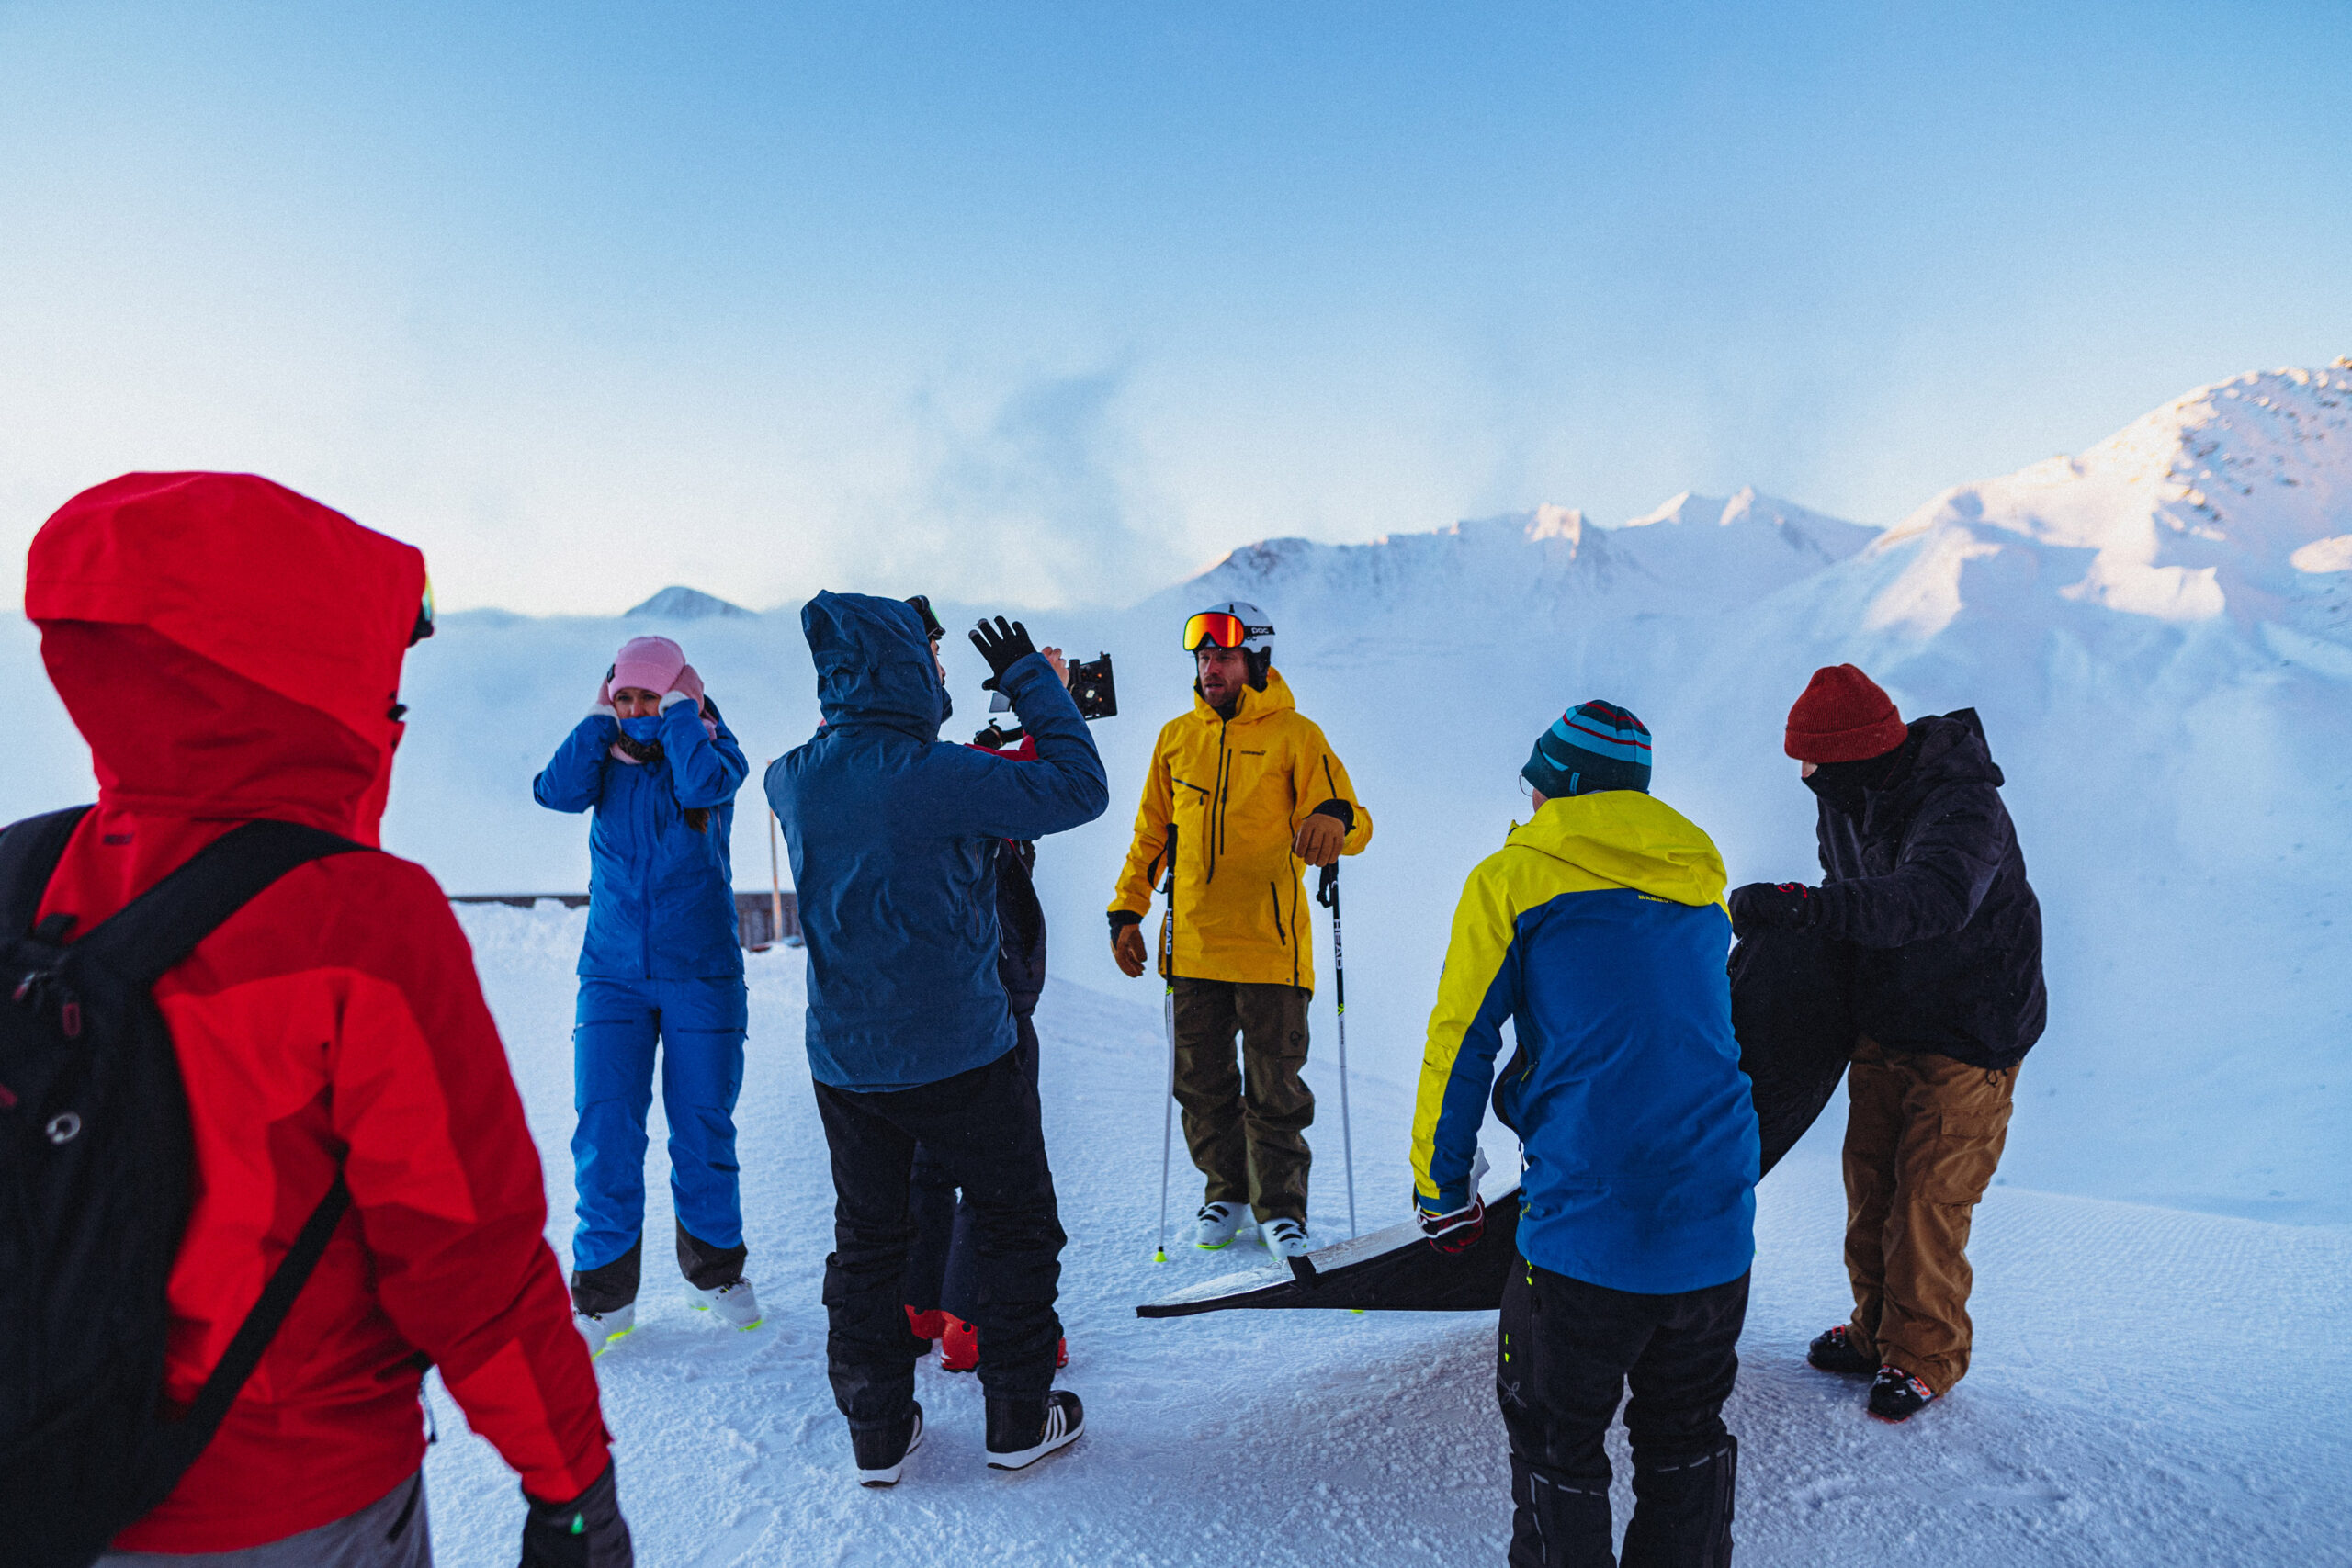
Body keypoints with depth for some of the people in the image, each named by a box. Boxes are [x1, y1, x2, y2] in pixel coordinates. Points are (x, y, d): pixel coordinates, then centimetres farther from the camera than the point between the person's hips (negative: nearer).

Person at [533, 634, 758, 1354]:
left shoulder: (710, 749, 0)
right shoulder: (606, 759, 7)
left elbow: (703, 787, -23)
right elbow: (556, 790, -13)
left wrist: (678, 714, -12)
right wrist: (603, 720, -8)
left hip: (702, 975, -2)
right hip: (614, 974, 2)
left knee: (703, 1128, 6)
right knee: (603, 1130, -5)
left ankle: (714, 1267, 25)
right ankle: (604, 1289, 9)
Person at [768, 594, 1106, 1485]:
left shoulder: (792, 780, -4)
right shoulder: (940, 777, -22)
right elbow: (1080, 790, -15)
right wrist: (1028, 679, -6)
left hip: (843, 1059, 5)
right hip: (959, 1053, -5)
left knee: (865, 1240, 18)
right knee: (1014, 1225, 14)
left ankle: (877, 1435, 28)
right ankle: (1019, 1420, 24)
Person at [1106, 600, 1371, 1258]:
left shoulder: (1294, 735, -2)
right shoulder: (1176, 738, 10)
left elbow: (1355, 824, -11)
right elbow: (1151, 834, 18)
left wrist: (1333, 817, -34)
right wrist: (1127, 912, 12)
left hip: (1270, 945, -4)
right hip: (1193, 945, 4)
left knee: (1274, 1090, 4)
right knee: (1202, 1083, 12)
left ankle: (1279, 1206, 21)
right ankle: (1225, 1193, 30)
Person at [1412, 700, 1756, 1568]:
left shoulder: (1512, 878, -3)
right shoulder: (1701, 876, 13)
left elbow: (1458, 1047, -3)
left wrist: (1443, 1188, 8)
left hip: (1586, 1227, -5)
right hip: (1717, 1230, 5)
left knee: (1556, 1447, 14)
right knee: (1685, 1445, 22)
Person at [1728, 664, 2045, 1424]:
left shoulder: (1962, 810, -27)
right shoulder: (1845, 805, -2)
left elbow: (1929, 902, -46)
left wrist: (1794, 904, -47)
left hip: (1968, 1041, -7)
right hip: (1883, 1026, 7)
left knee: (1927, 1201, -1)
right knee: (1869, 1186, 13)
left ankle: (1924, 1356, 18)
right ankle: (1877, 1328, 31)